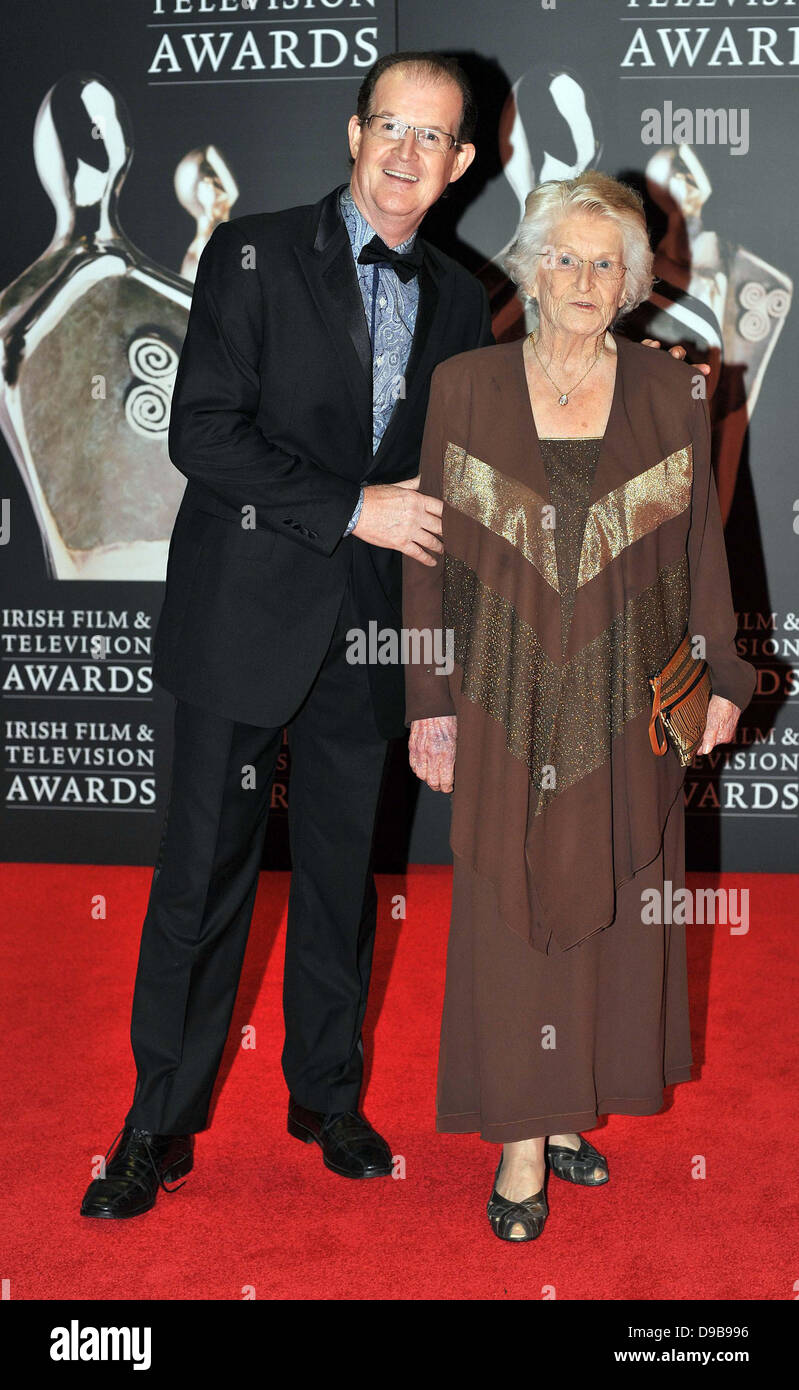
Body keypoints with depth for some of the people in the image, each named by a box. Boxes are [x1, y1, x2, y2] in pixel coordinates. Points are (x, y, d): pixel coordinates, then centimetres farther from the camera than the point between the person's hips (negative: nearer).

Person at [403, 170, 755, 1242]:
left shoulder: (672, 395, 2)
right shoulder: (464, 388, 0)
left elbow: (702, 543, 7)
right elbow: (432, 553, 0)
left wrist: (722, 676, 3)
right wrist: (430, 704, -2)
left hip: (627, 708, 1)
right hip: (507, 705, -1)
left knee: (611, 912, 9)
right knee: (509, 913, 3)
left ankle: (575, 1108, 28)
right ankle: (522, 1140, 16)